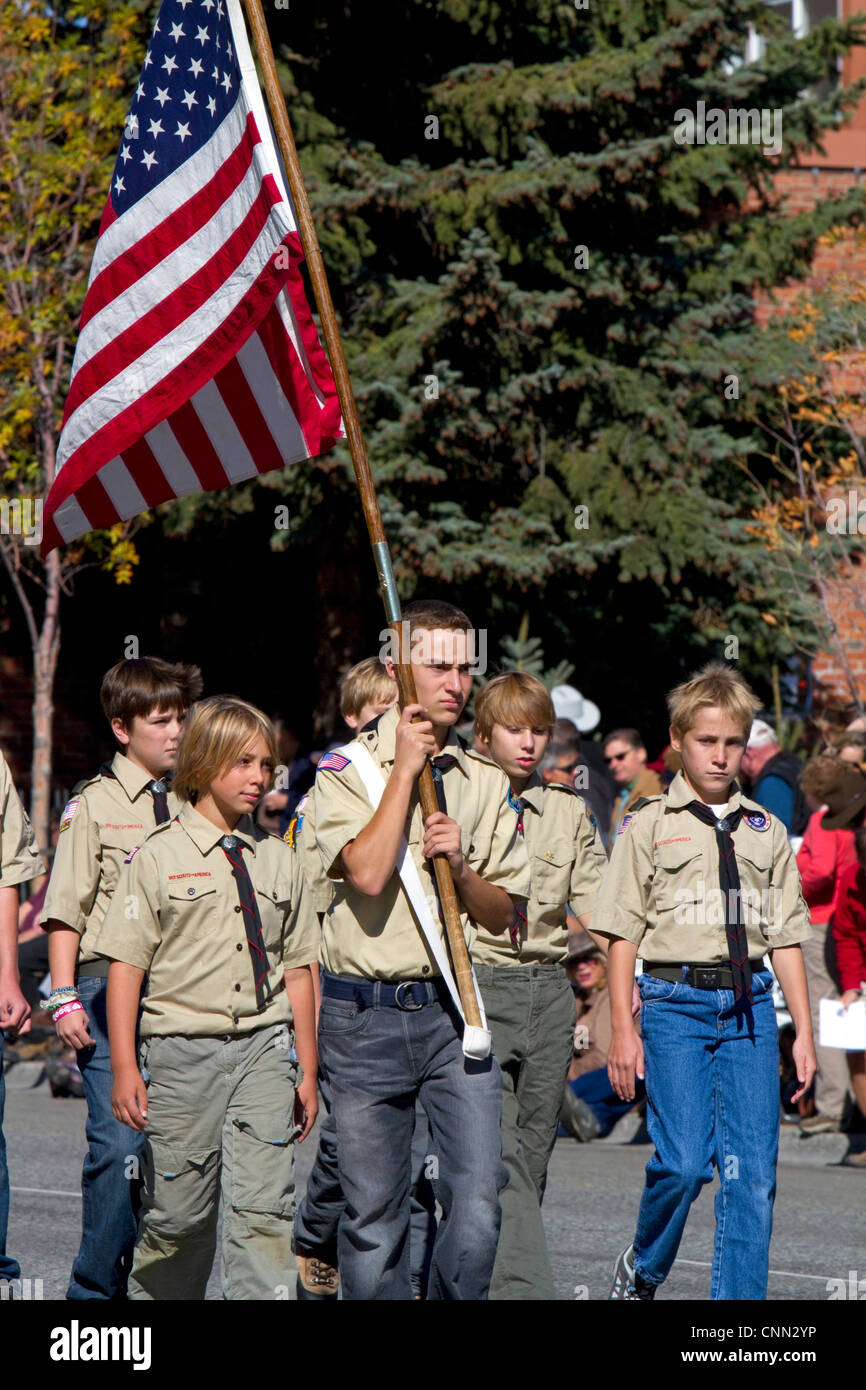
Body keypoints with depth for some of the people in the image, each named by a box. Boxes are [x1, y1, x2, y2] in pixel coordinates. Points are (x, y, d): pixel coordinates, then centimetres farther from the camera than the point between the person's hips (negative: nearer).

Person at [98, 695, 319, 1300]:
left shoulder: (280, 860, 10)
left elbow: (297, 969, 14)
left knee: (263, 1207, -8)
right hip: (183, 1045, -2)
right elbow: (126, 965, -3)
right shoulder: (159, 857, -1)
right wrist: (125, 1069, -8)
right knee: (180, 1210, 4)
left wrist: (306, 1070, 12)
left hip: (264, 1045, 2)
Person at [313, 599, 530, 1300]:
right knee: (374, 1213, 3)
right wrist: (405, 768, -12)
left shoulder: (484, 781, 11)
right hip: (365, 1012, -2)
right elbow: (368, 874, -18)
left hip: (455, 1010, 3)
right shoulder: (347, 768, -1)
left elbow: (504, 914, 12)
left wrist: (461, 866, -8)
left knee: (478, 1202, -10)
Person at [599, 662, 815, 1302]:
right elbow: (624, 932, 3)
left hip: (750, 1003, 3)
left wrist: (804, 1031, 10)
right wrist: (623, 1028, -3)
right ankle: (641, 1270, 16)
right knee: (684, 1162, -12)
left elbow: (786, 936, 15)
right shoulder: (650, 826, 4)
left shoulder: (766, 832, 13)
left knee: (752, 1170, -3)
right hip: (676, 1001, -3)